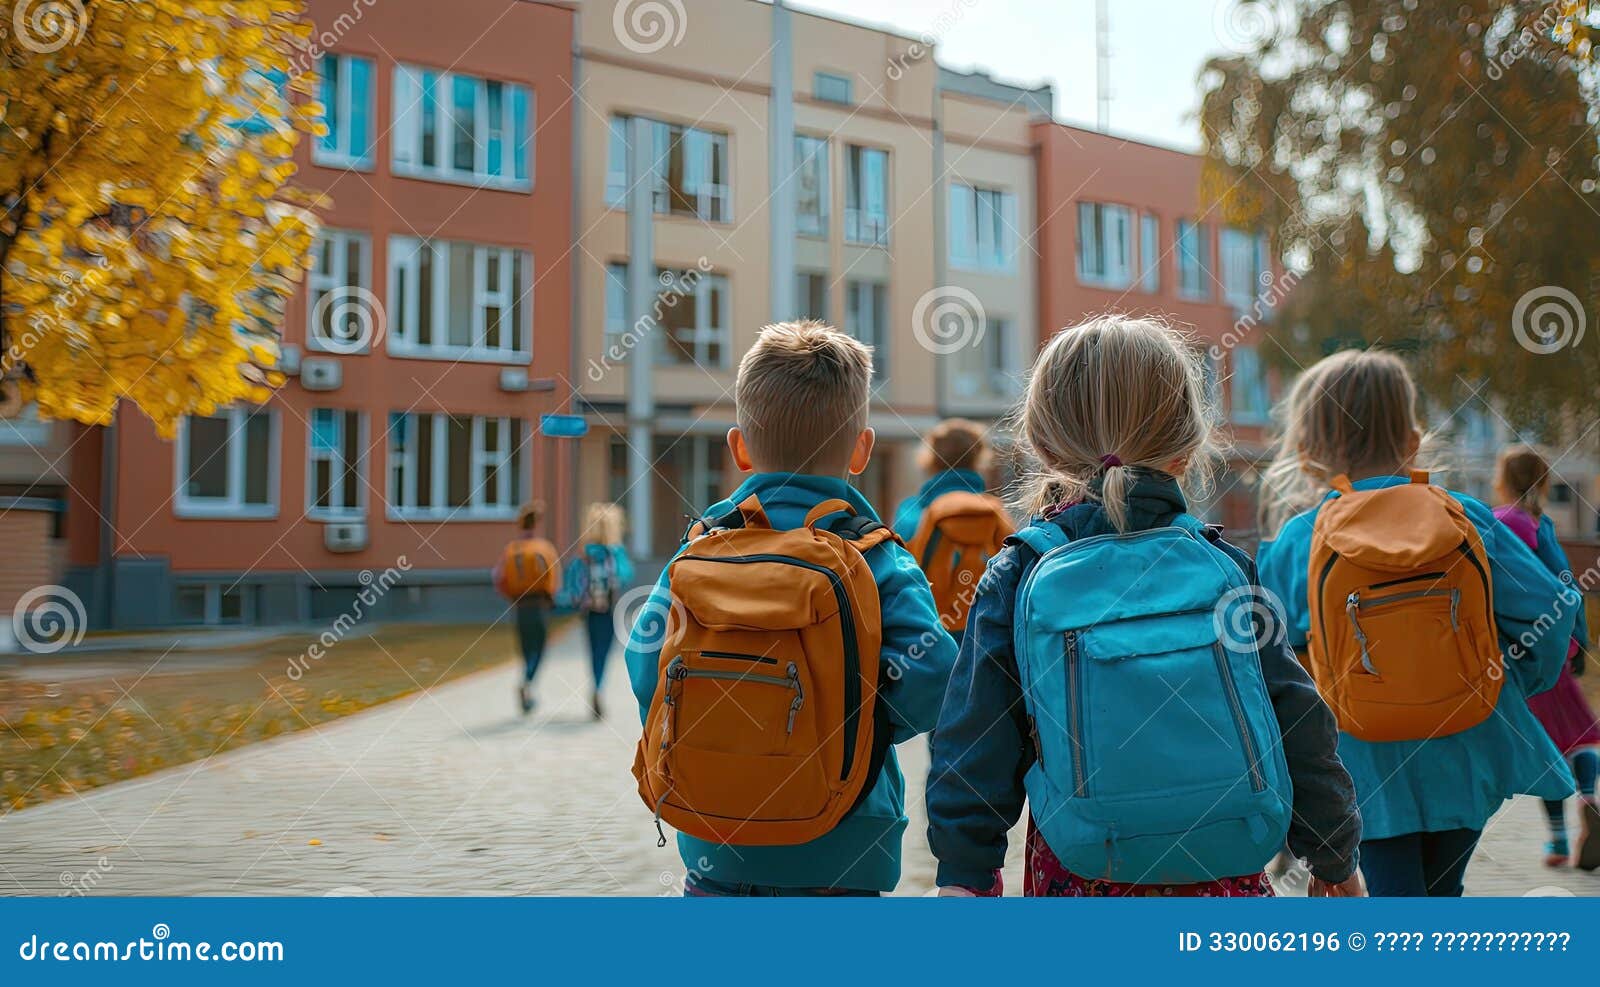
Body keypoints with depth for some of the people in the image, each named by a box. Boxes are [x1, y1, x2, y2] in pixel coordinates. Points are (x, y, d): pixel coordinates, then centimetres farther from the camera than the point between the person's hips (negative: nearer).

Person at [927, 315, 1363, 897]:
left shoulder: (1017, 577, -5)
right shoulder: (1224, 564, -1)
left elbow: (977, 738, -3)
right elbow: (1298, 720, 3)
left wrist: (963, 870, 5)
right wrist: (1336, 856, 17)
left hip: (1080, 880, -1)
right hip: (1229, 873, 2)